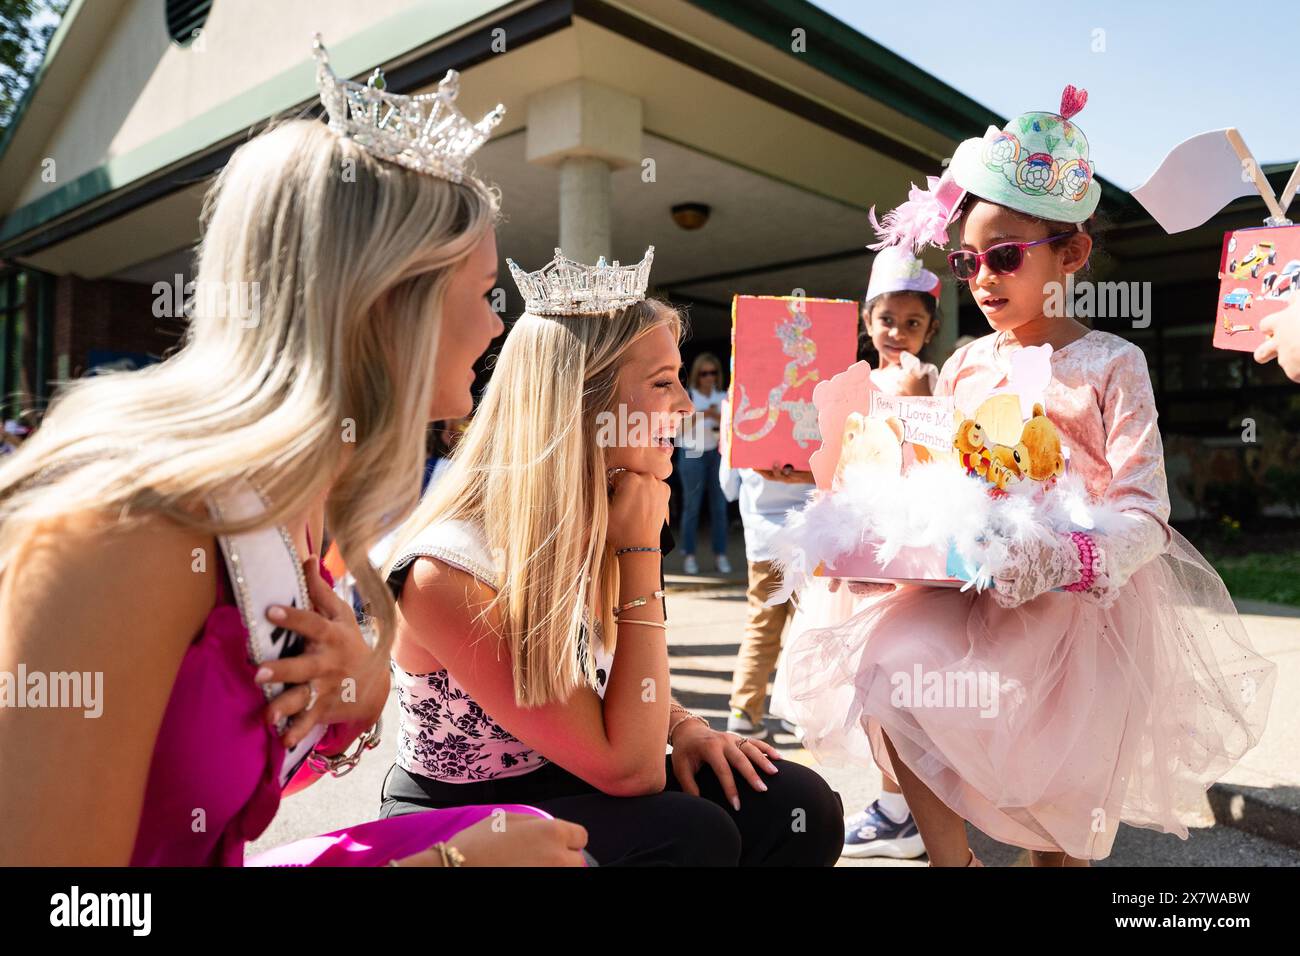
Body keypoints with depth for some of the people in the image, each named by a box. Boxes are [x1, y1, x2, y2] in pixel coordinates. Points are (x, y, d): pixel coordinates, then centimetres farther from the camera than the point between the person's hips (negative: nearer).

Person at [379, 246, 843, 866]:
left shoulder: (596, 529, -5)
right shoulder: (446, 574, -28)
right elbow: (629, 770, -26)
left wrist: (682, 726, -10)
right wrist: (642, 551, -27)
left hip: (568, 790, 6)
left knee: (799, 806, -13)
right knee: (695, 835, -28)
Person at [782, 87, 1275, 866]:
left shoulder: (1110, 364, -6)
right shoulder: (965, 367, 7)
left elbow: (1143, 515, -12)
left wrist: (1060, 559, -31)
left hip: (1081, 603, -3)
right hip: (970, 591, 4)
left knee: (1061, 818, -2)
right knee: (884, 674, -18)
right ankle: (950, 856, 3)